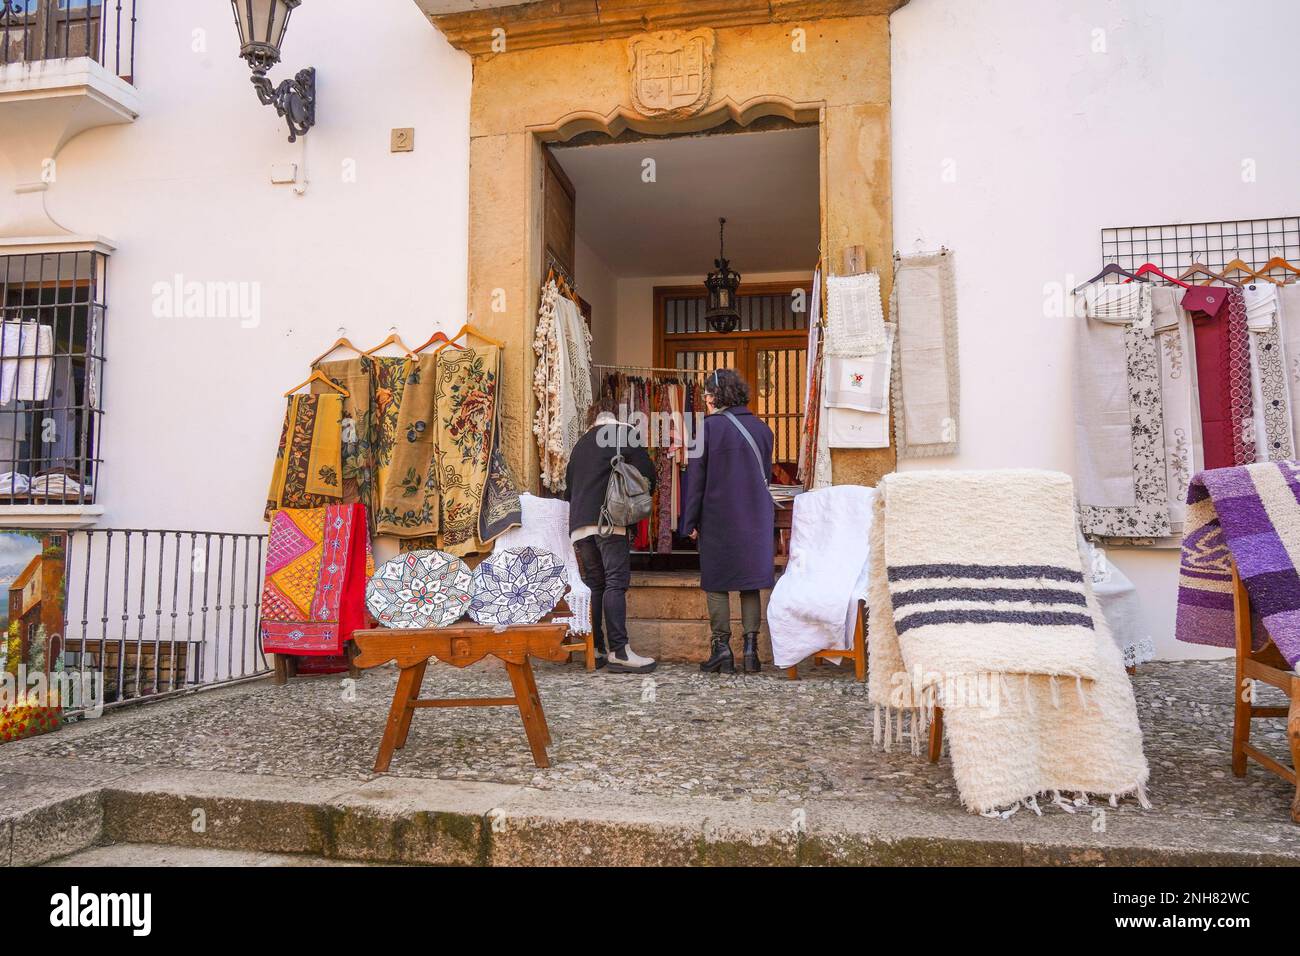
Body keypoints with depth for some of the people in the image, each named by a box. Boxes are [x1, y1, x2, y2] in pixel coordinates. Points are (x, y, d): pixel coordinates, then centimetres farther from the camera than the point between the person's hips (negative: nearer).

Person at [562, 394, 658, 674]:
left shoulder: (581, 443, 22)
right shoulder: (624, 434, 4)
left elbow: (568, 486, 23)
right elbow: (646, 473, -2)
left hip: (580, 524, 6)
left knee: (593, 584, 10)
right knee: (616, 582, -10)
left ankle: (594, 649, 8)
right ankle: (618, 652, -15)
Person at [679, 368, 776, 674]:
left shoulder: (710, 426, -8)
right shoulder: (762, 428, 7)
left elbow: (696, 477, -6)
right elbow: (766, 474, 14)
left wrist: (690, 522, -1)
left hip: (717, 519, -4)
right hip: (756, 519, 4)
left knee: (716, 583, 6)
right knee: (751, 585, 9)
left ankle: (722, 648, 5)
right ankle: (751, 647, 5)